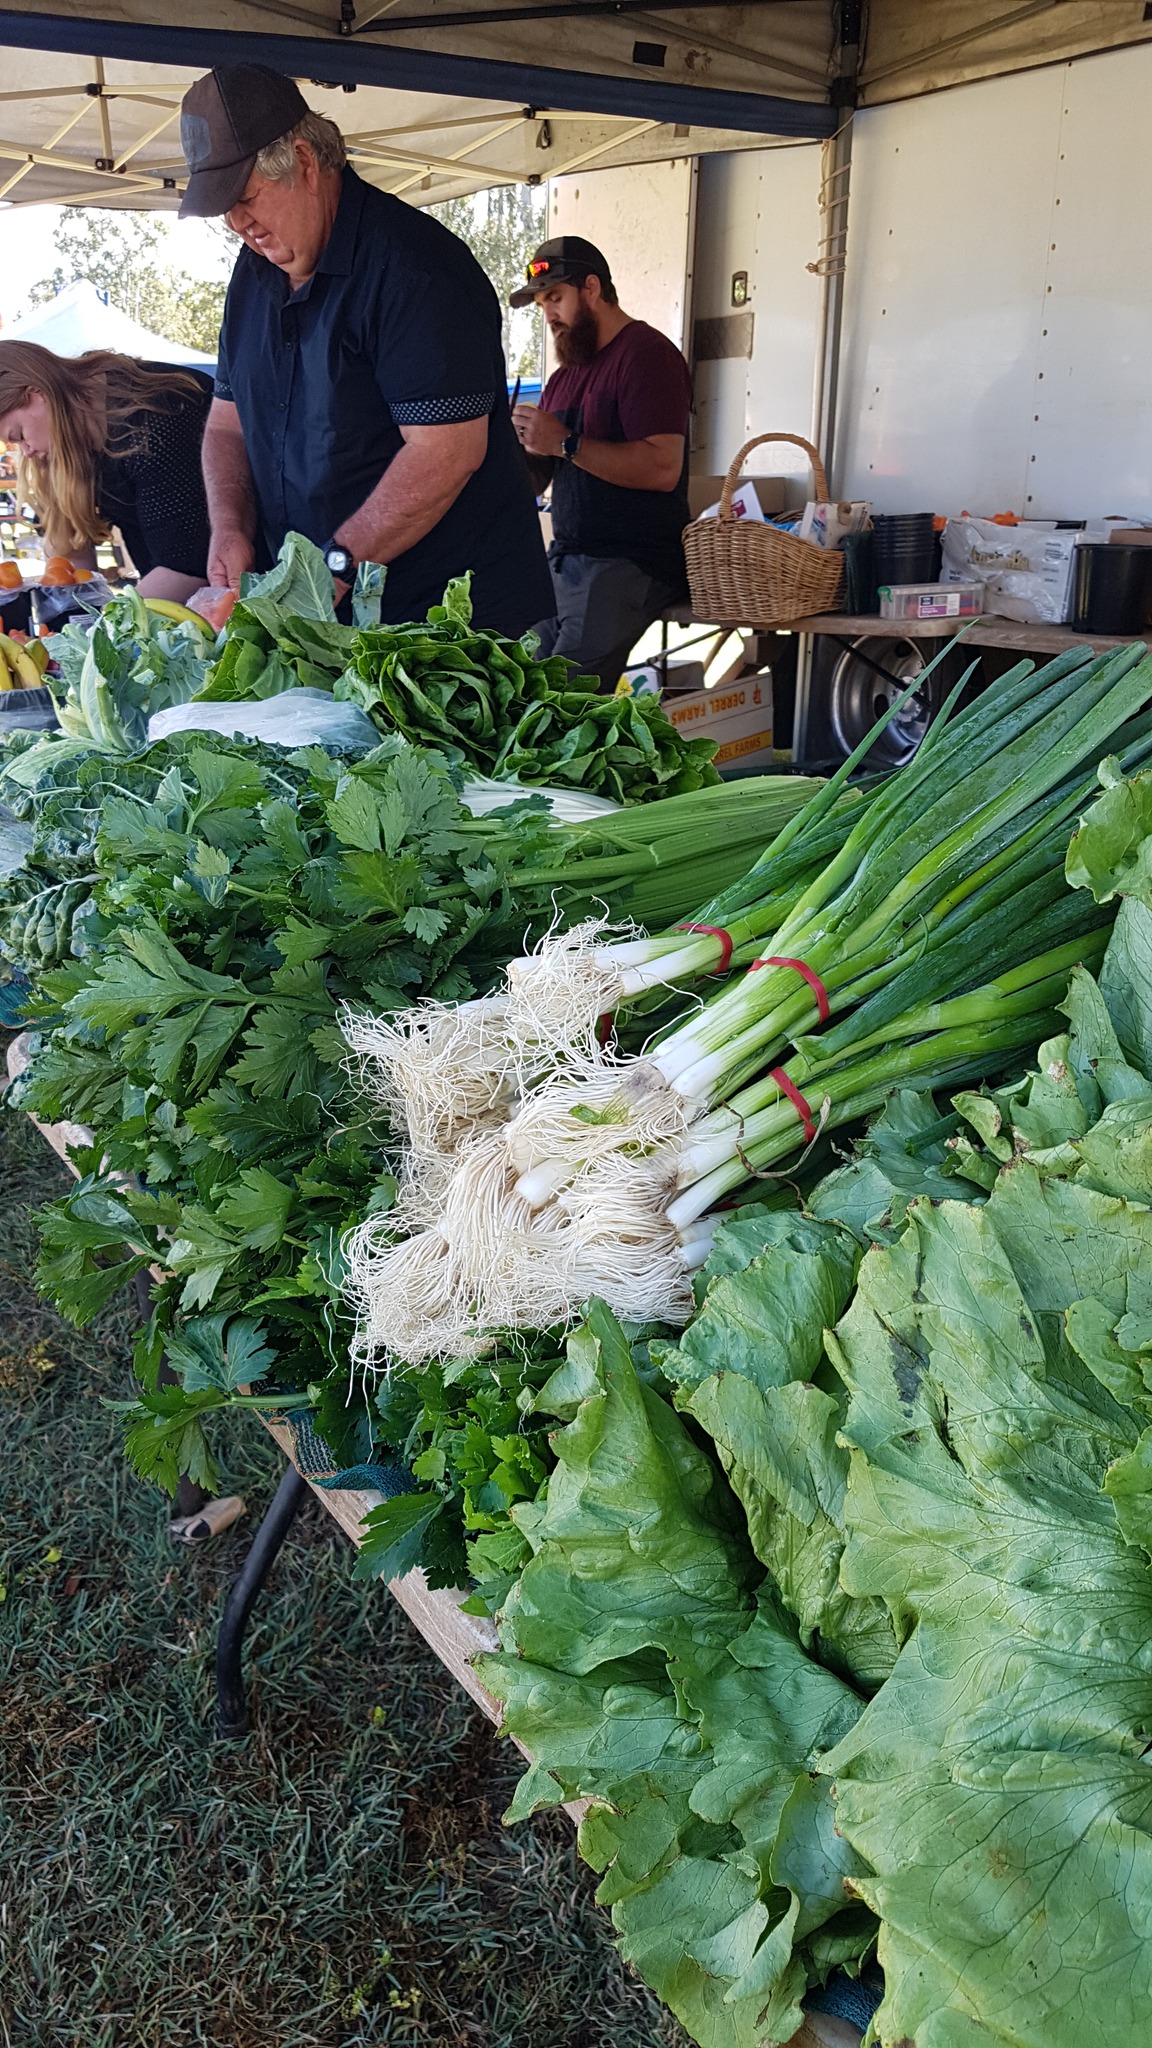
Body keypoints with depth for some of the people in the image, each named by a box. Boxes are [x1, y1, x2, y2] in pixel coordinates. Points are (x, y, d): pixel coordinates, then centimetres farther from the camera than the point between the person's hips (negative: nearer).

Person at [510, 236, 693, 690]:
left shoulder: (646, 352, -5)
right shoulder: (563, 378, 22)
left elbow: (663, 468, -19)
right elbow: (536, 482, 21)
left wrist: (565, 444, -17)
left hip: (629, 564, -8)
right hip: (562, 561, 8)